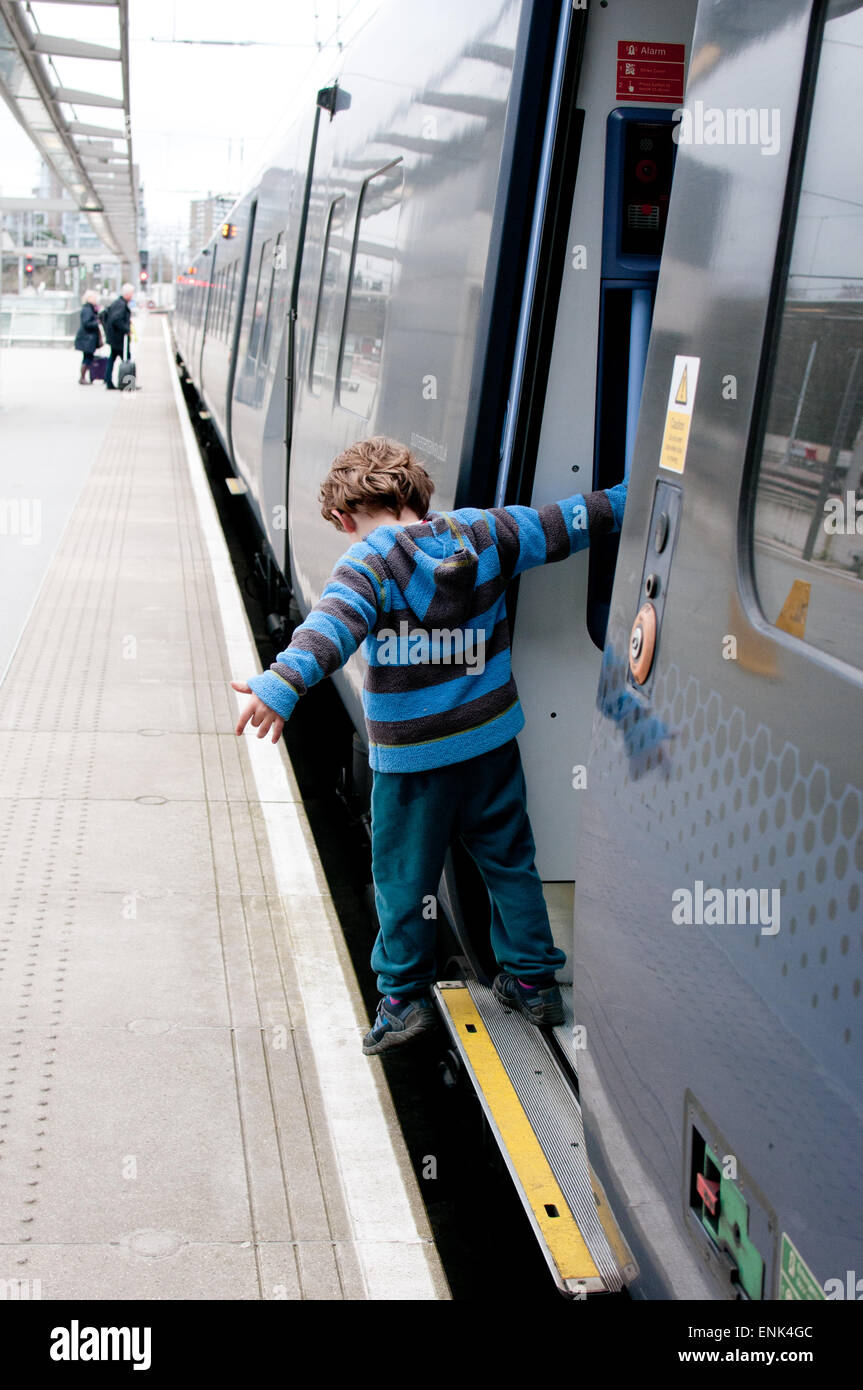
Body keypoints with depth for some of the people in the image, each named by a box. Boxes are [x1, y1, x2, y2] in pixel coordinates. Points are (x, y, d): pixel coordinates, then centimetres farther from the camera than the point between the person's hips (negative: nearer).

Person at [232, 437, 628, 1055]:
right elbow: (563, 524, 7)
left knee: (404, 875, 12)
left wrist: (282, 684, -48)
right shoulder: (482, 534, -2)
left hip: (411, 757, -5)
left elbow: (334, 624, -36)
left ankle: (405, 998, 22)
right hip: (492, 740, 5)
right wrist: (626, 500, 20)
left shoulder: (370, 563, -18)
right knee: (509, 860, 21)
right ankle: (534, 981, 32)